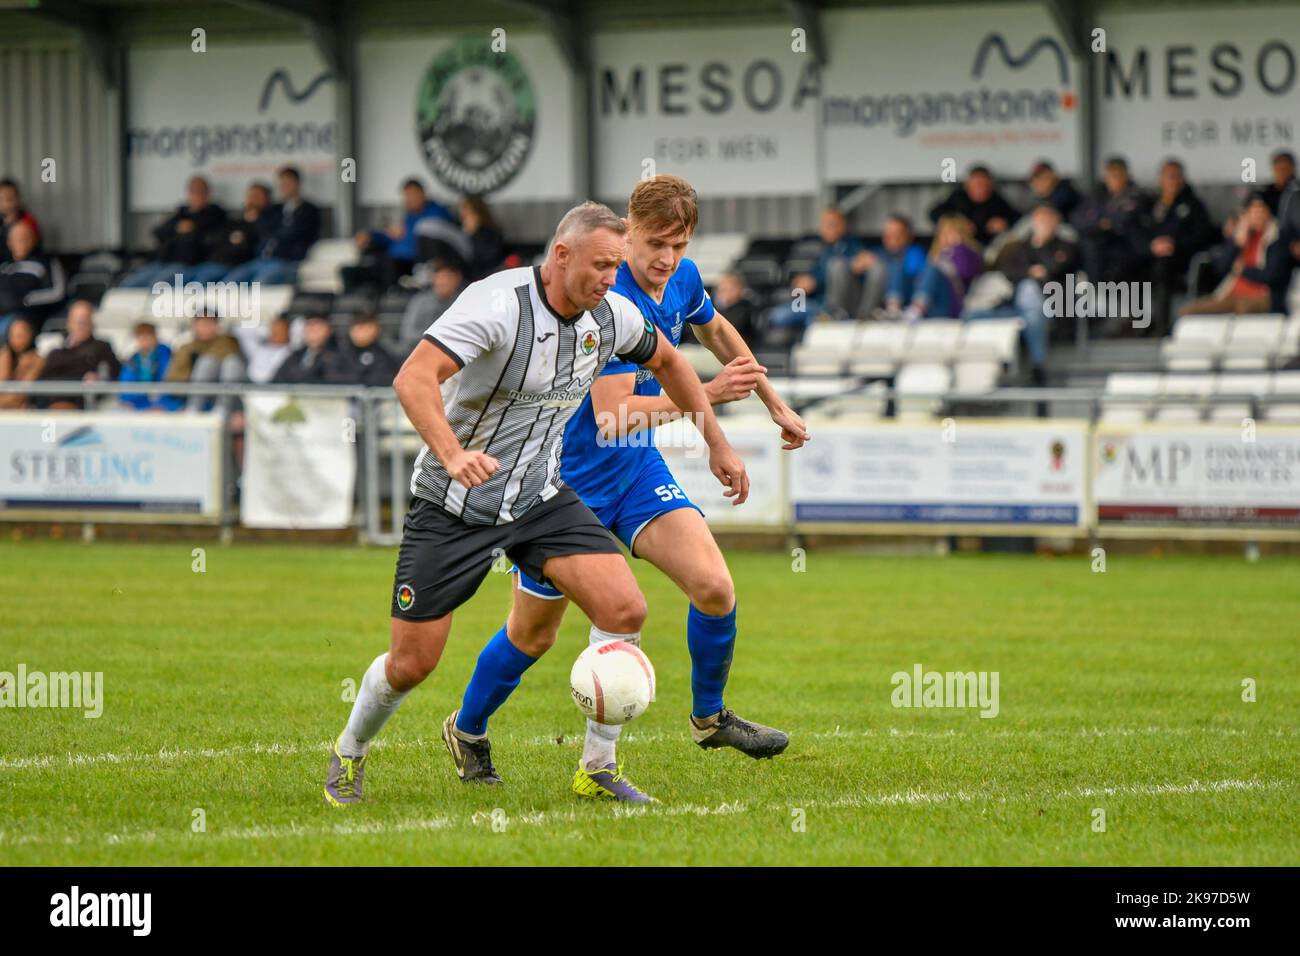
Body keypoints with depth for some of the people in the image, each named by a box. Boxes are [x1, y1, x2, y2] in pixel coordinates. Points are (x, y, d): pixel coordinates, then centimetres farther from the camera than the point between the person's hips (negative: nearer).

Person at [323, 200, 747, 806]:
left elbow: (666, 361, 19)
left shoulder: (611, 315, -4)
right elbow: (413, 379, -36)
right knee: (412, 663, -1)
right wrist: (453, 455, -52)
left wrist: (717, 445, 22)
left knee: (625, 610, -15)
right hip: (453, 506, -5)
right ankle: (350, 752, 31)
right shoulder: (498, 305, -25)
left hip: (541, 497, 5)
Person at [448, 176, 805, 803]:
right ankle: (467, 731, 33)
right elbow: (613, 415, -33)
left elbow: (716, 331, 22)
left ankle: (710, 717, 10)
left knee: (713, 587, -13)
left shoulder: (682, 281, -3)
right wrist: (706, 394, -40)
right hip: (566, 479, -6)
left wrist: (774, 403, 26)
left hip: (635, 469, 6)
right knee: (532, 635, 7)